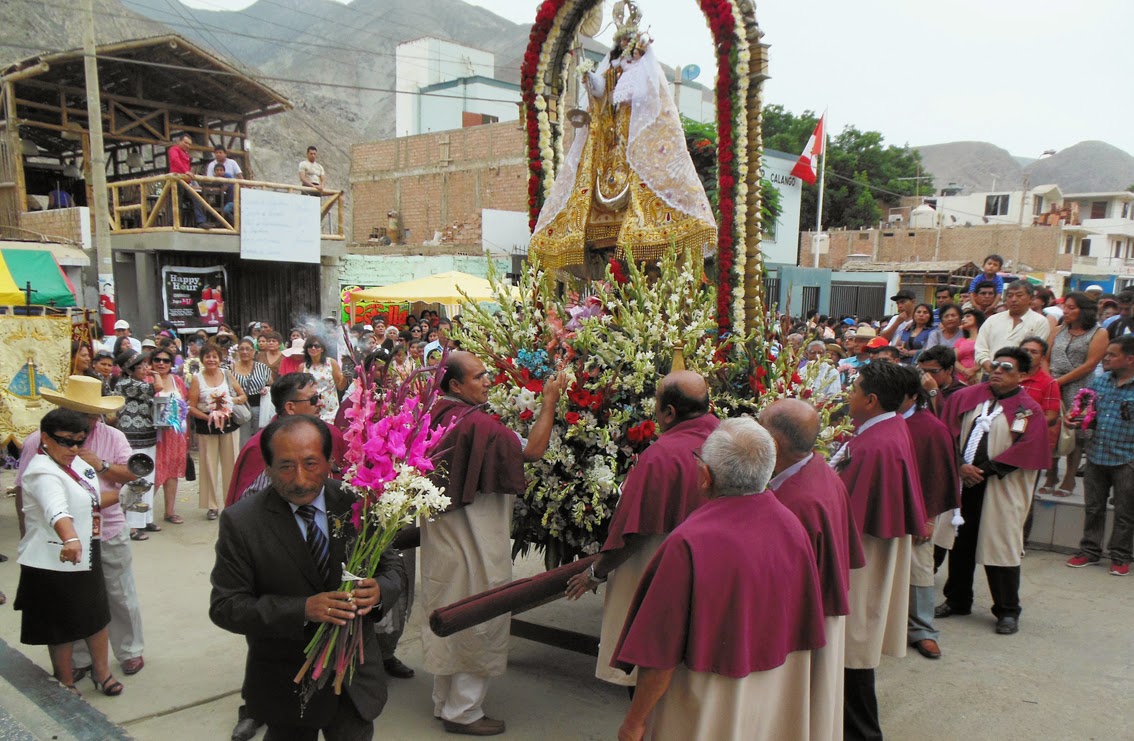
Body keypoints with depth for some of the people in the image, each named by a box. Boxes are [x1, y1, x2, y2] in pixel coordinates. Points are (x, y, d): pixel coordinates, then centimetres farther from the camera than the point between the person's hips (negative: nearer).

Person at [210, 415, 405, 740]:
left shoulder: (357, 504, -10)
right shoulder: (240, 522, -15)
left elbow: (393, 568, -1)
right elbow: (224, 607, -15)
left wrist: (379, 590, -26)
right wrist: (303, 609, -30)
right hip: (284, 687, -1)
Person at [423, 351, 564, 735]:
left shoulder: (437, 416, 0)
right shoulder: (477, 424, -24)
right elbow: (532, 450, -22)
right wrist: (549, 400, -15)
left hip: (441, 540, 9)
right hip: (475, 544, -9)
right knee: (477, 624, 6)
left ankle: (445, 702, 34)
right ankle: (463, 712, 18)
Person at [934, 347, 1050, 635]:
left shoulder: (1028, 410, -4)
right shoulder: (967, 397, 6)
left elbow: (1026, 450, -12)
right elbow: (949, 431, 4)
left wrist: (984, 469, -14)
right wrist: (960, 466, -9)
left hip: (1001, 490, -4)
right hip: (962, 483, 4)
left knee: (1000, 546, 0)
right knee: (960, 544, 12)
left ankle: (1007, 611, 16)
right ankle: (957, 601, 28)